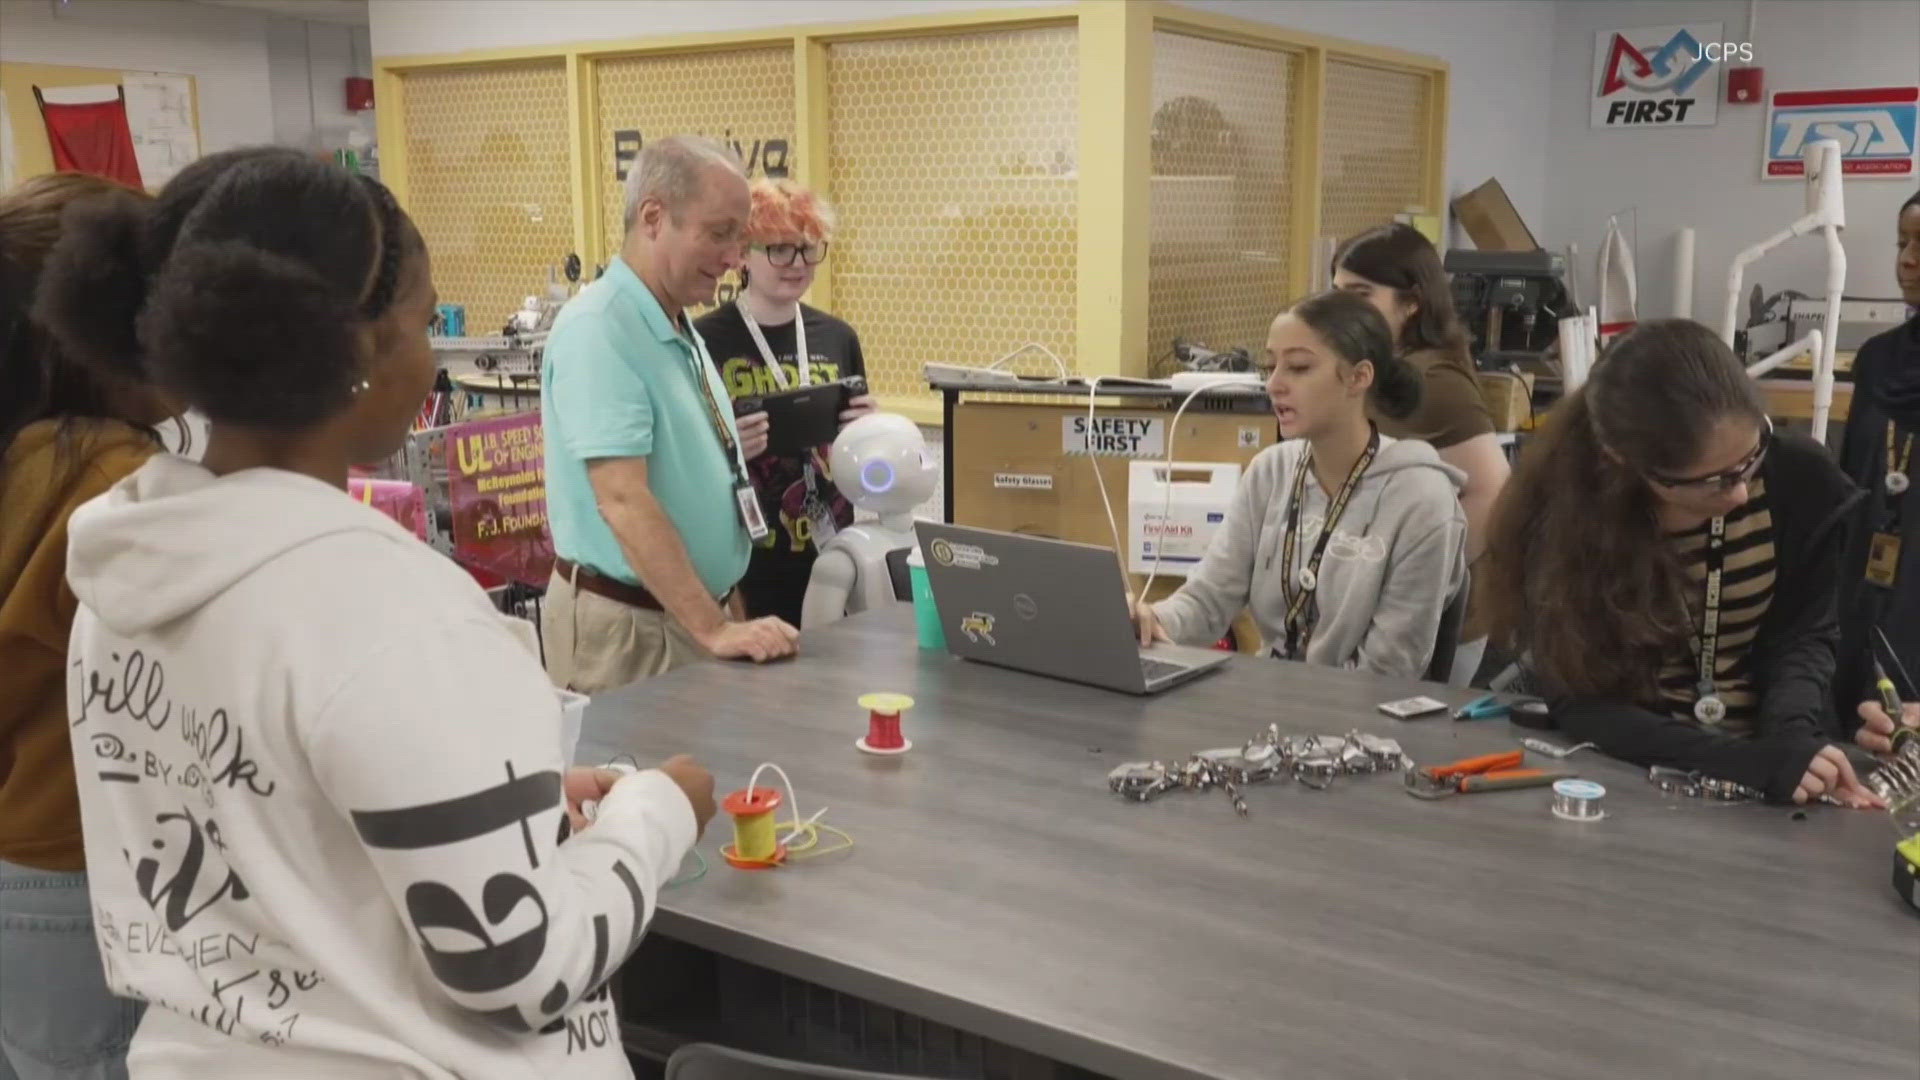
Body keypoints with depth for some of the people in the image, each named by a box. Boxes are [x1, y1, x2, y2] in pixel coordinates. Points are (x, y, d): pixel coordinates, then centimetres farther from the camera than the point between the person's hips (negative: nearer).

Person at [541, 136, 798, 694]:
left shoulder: (679, 328, 10)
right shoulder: (598, 329, -19)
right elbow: (624, 501, -27)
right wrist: (714, 629, -29)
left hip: (694, 609, 9)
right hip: (626, 625, -9)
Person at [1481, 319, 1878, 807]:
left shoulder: (1802, 478, -10)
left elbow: (1803, 635, 0)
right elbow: (1578, 703, -18)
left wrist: (1791, 738, -20)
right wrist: (1746, 760, -29)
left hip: (1774, 755, 3)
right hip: (1623, 771, -2)